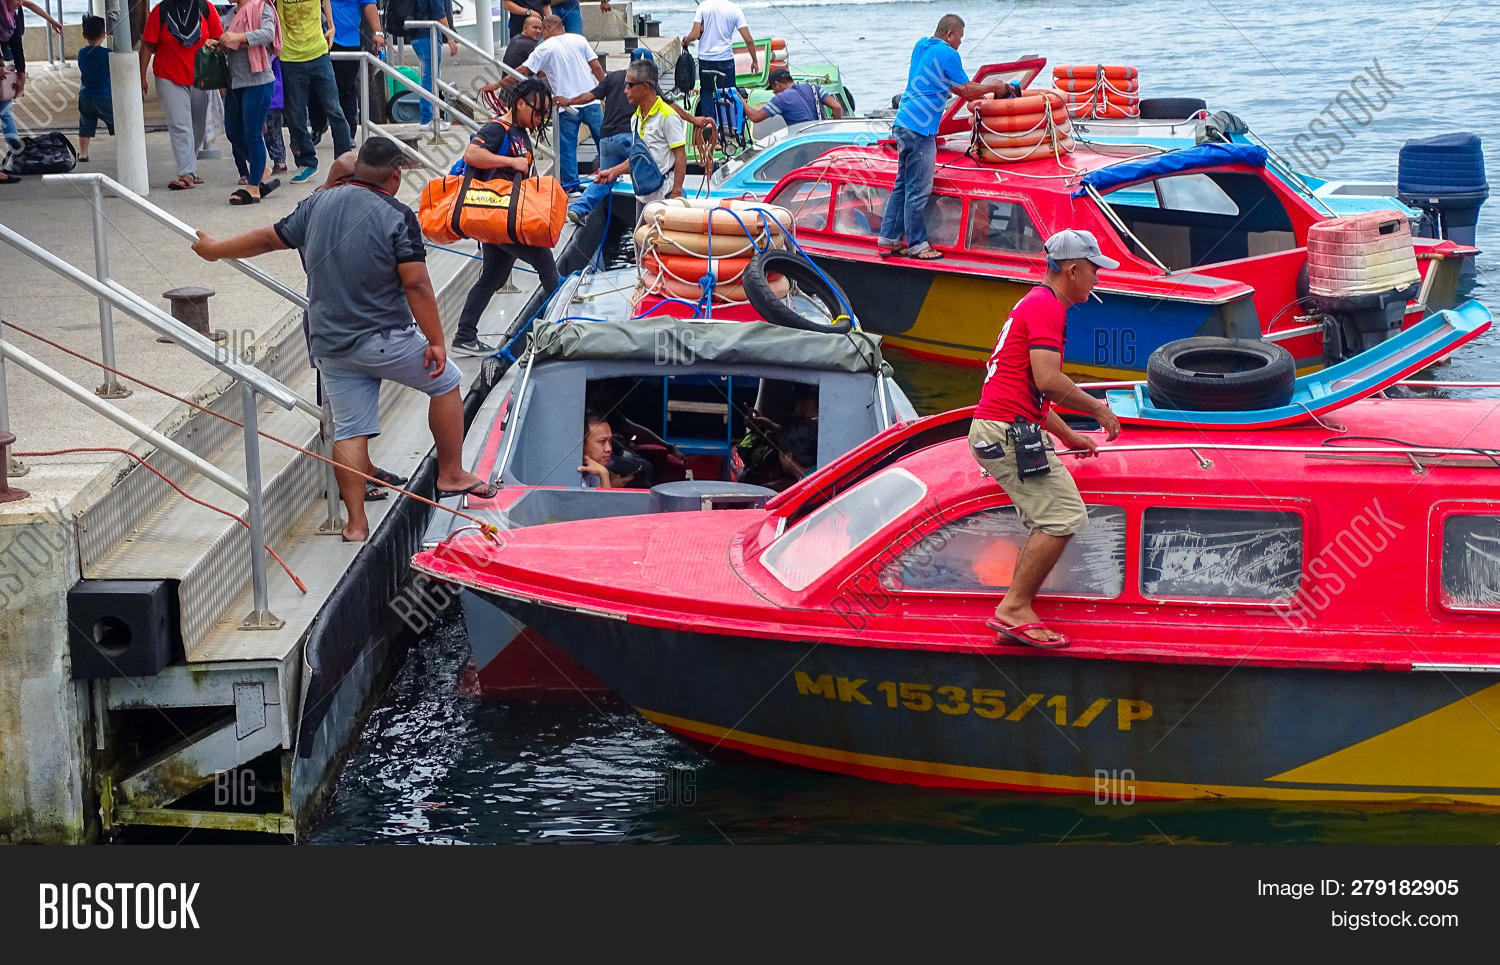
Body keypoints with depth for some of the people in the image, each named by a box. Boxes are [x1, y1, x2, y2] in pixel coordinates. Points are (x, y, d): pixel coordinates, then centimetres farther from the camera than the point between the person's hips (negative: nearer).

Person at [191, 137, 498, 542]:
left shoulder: (318, 204, 5)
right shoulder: (397, 217, -12)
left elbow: (269, 238, 15)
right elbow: (416, 283, -17)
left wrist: (215, 249, 31)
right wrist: (435, 341, -11)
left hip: (330, 346, 5)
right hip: (385, 338, -5)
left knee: (349, 431, 8)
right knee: (445, 381, 16)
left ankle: (356, 523, 6)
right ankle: (452, 474, 19)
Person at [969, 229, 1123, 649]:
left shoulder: (1036, 304, 24)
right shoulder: (1047, 306, -9)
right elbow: (1047, 380, -21)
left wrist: (1068, 436, 33)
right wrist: (1097, 408, -7)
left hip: (996, 429, 11)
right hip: (1009, 430, -11)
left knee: (1048, 524, 12)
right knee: (1065, 517, -14)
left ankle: (1015, 616, 10)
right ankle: (1013, 608, -14)